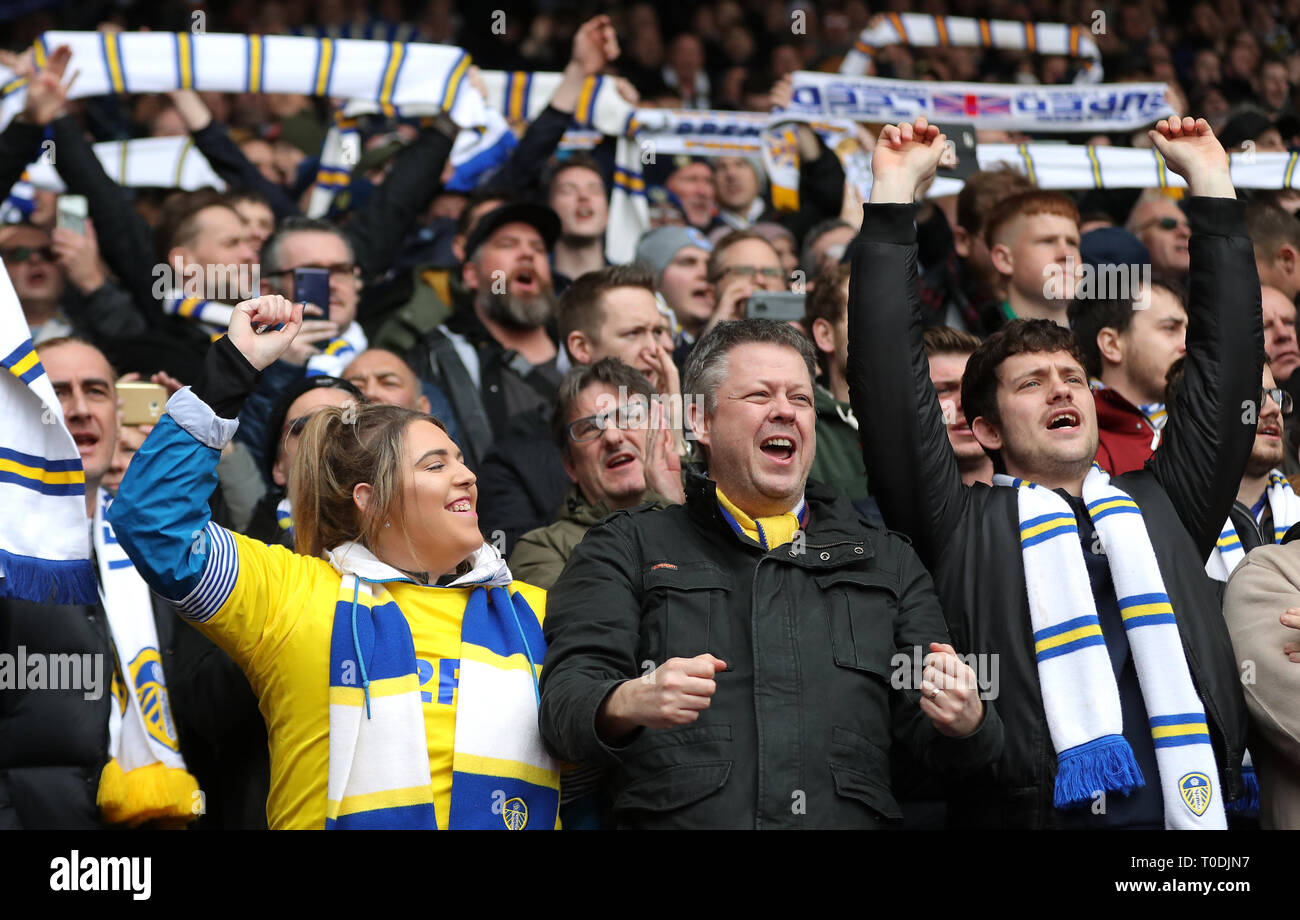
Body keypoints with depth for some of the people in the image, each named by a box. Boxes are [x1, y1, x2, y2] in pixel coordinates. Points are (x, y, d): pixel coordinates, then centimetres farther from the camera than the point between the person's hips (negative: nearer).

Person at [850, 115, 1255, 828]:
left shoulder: (1162, 508, 20)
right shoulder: (963, 528, 11)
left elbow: (1224, 366, 19)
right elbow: (888, 386, 4)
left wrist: (1210, 184, 18)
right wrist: (895, 196, 5)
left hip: (1194, 807, 3)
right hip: (1029, 811, -3)